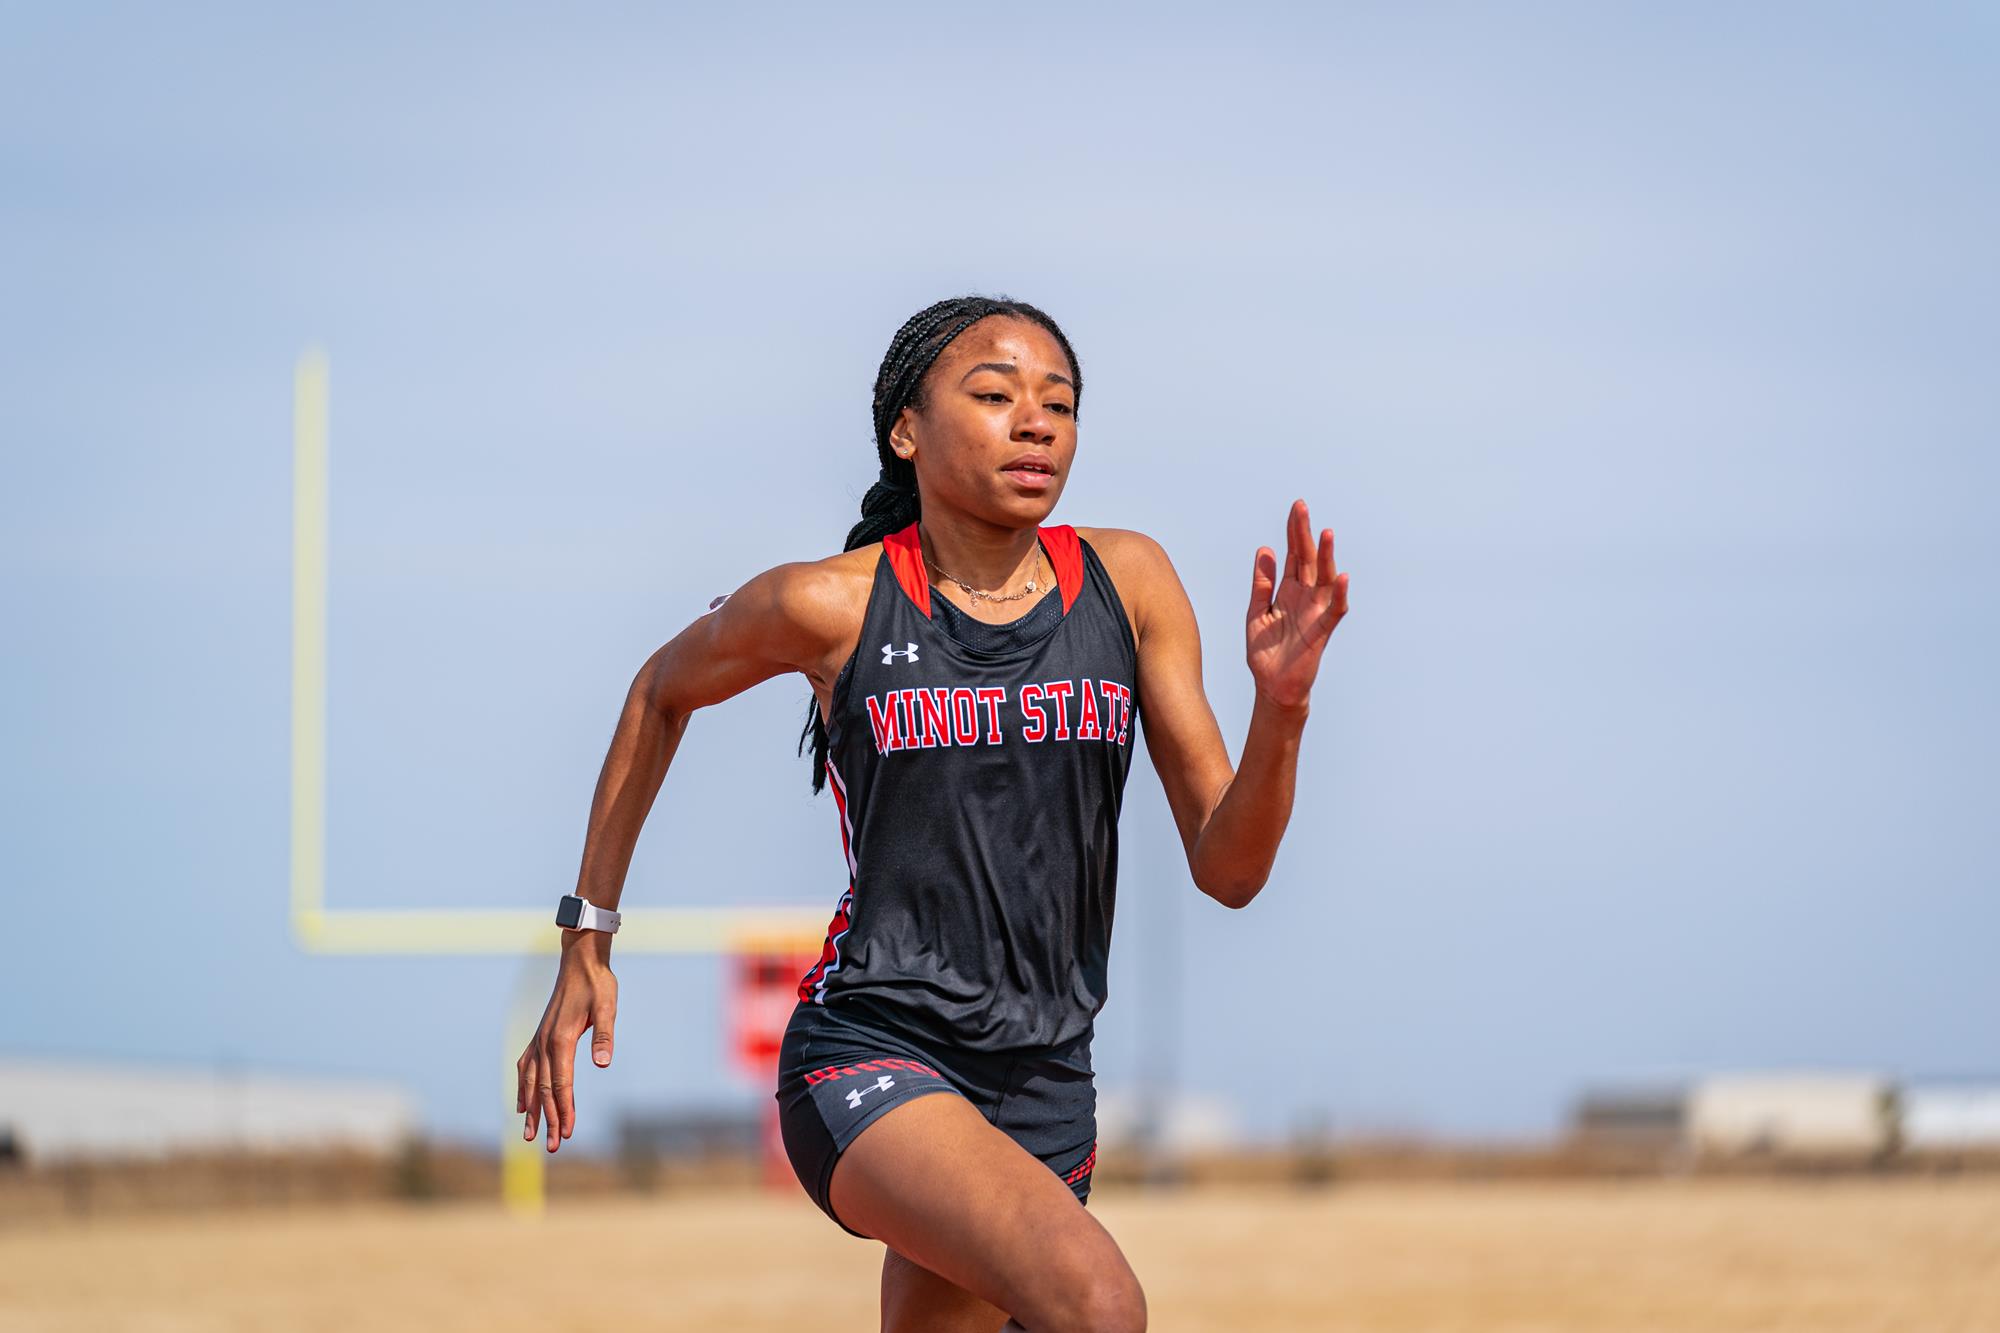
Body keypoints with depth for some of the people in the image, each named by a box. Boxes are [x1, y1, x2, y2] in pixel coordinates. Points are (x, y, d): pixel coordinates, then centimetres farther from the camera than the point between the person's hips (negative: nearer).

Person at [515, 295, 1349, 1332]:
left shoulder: (1127, 581, 3)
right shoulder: (831, 605, -5)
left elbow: (1228, 872, 4)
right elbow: (663, 692, 17)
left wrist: (1282, 707, -14)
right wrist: (587, 943, 18)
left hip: (1044, 1084, 5)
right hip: (869, 1054, -5)